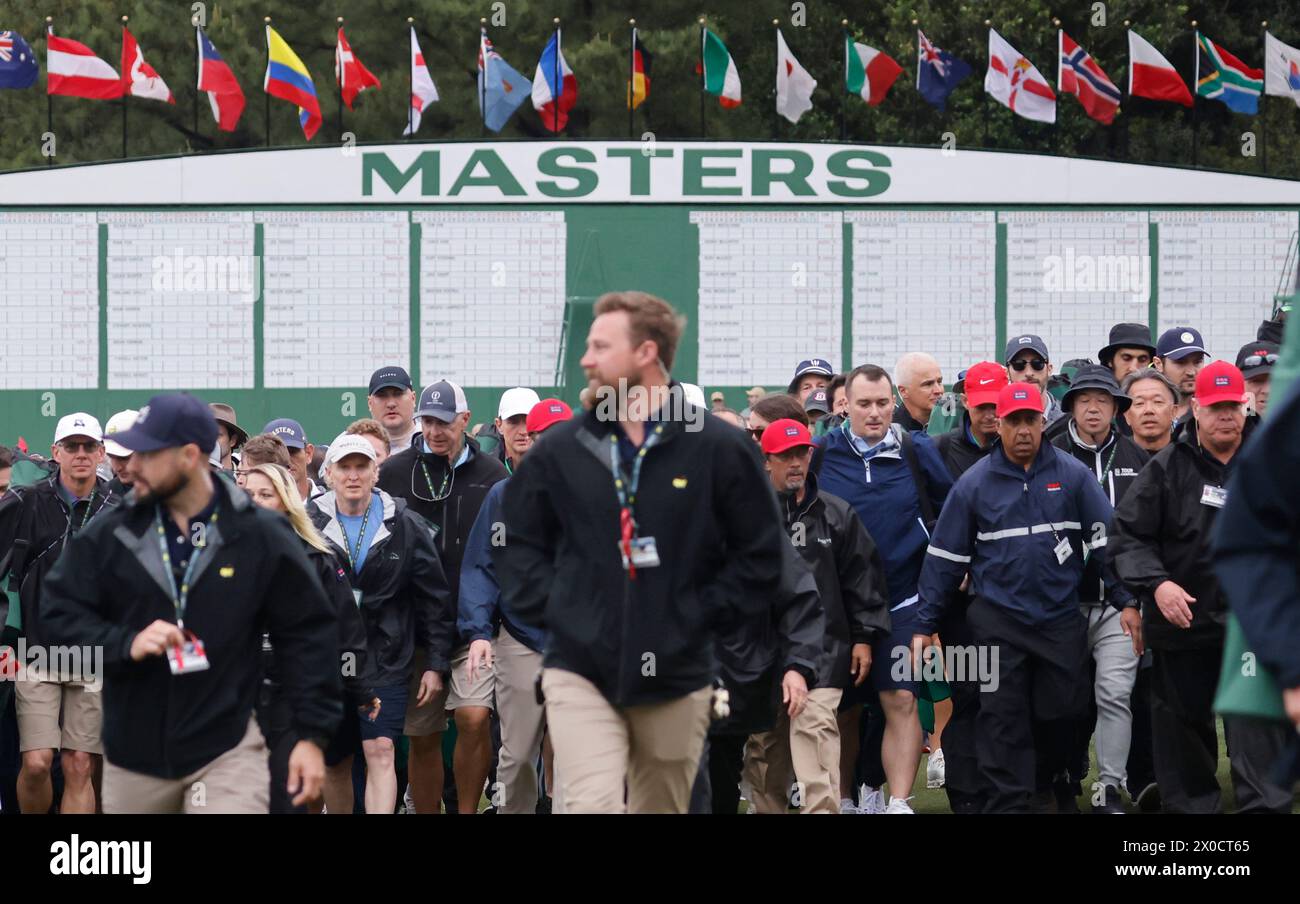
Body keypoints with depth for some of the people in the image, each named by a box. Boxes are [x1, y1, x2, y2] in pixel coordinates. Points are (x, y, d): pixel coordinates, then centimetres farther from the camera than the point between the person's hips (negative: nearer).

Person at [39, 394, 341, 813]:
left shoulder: (263, 538, -4)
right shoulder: (108, 535, -1)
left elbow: (307, 634, 1)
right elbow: (58, 616, 1)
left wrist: (312, 736, -3)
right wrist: (125, 644, -17)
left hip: (227, 752, -3)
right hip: (133, 757, 3)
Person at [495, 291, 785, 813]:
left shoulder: (719, 450, -3)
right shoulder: (560, 450, 3)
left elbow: (760, 554, 3)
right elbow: (517, 540, 14)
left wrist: (701, 615, -4)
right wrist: (547, 607, 1)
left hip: (676, 676, 0)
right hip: (580, 671, 0)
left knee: (661, 808, 12)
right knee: (593, 805, -17)